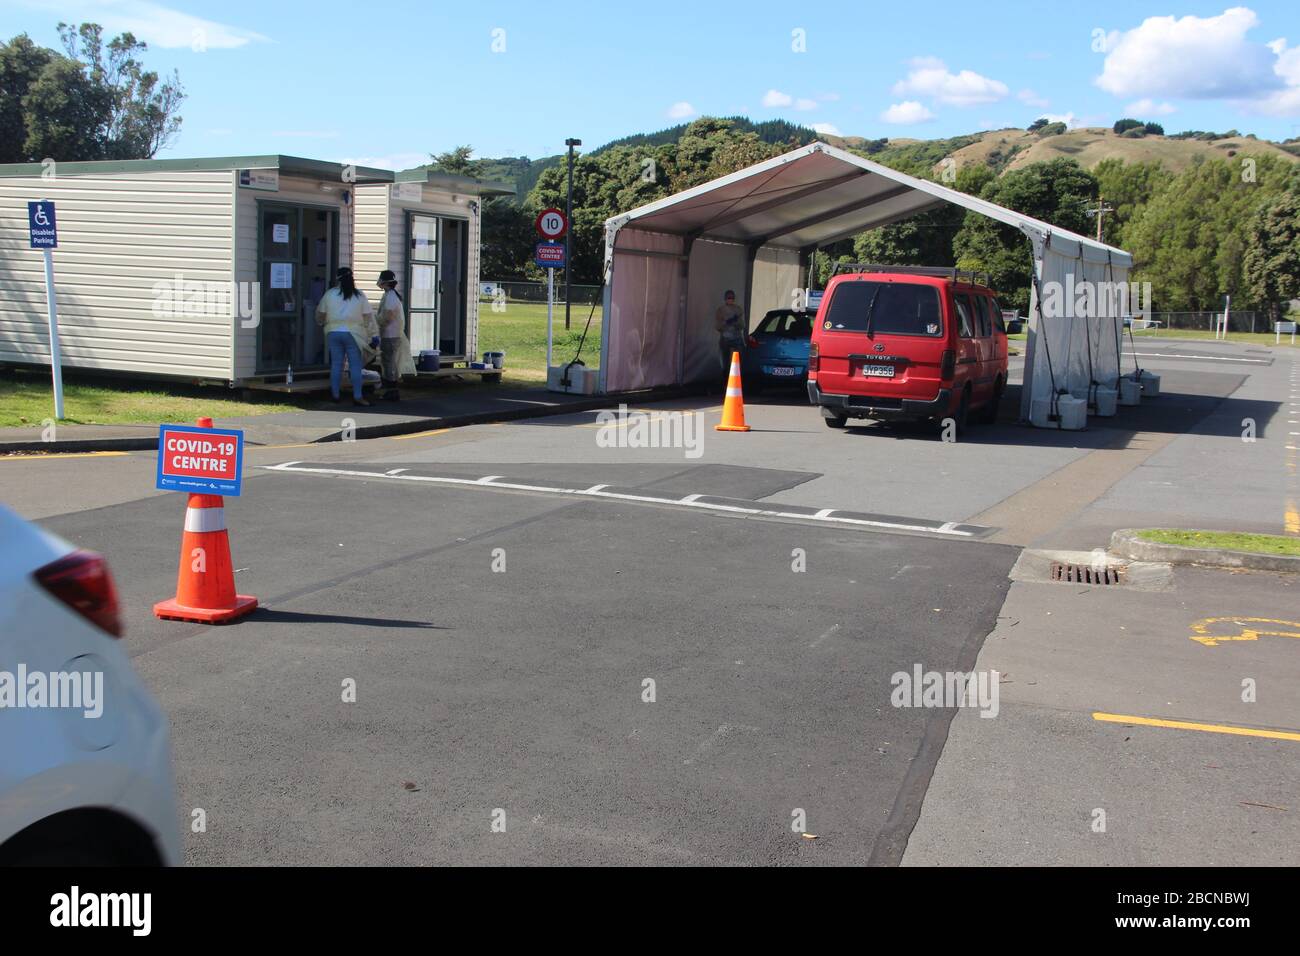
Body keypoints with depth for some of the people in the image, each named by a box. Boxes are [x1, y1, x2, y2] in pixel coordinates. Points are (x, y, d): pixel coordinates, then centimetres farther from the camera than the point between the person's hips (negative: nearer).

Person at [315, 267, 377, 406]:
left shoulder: (330, 294, 3)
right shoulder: (359, 296, 0)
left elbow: (320, 313, 13)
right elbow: (369, 317, -1)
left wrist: (321, 322, 35)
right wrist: (374, 335, 3)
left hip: (333, 333, 2)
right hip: (352, 334, -2)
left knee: (336, 364, 8)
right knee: (355, 365, -1)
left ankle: (335, 395, 13)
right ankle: (357, 396, -6)